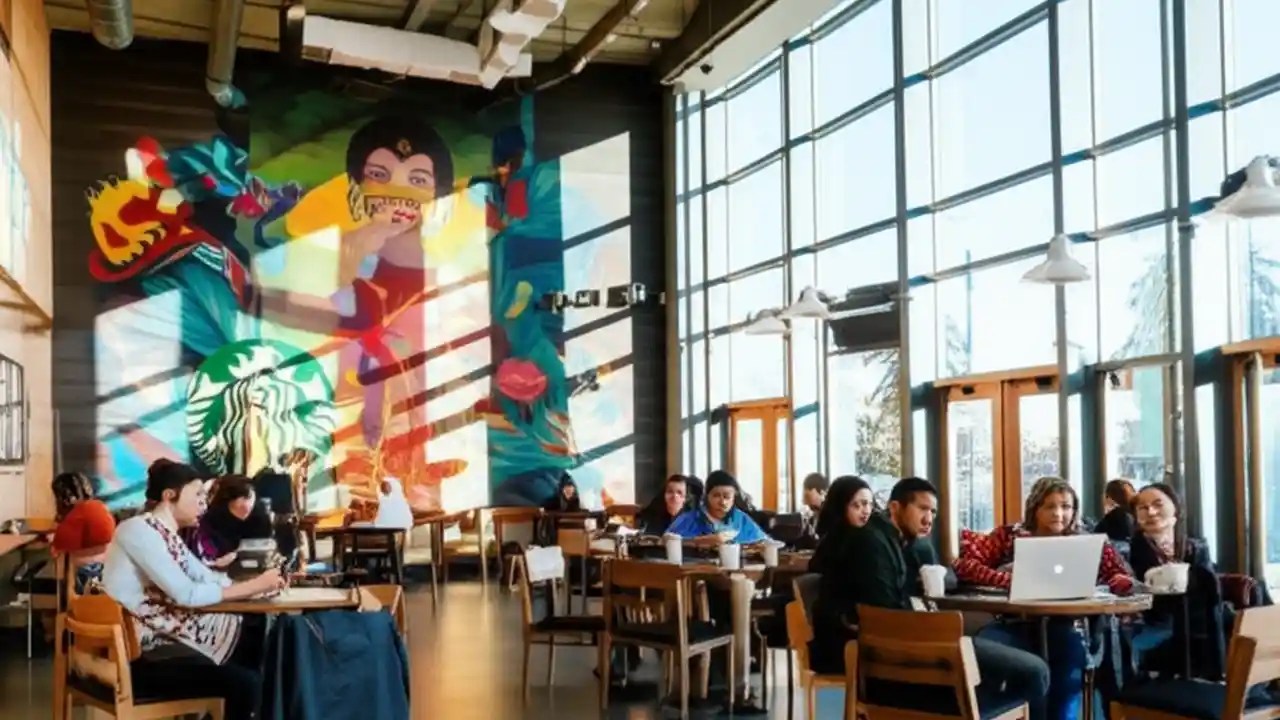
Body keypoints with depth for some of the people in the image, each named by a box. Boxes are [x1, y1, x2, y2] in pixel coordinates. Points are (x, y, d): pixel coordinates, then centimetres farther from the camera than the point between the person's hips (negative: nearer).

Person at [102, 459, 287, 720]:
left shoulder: (165, 534, 15)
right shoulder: (138, 529, -14)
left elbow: (207, 578, 9)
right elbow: (185, 594, -20)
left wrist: (261, 583, -6)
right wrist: (253, 586, -15)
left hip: (165, 639, 9)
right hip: (140, 654, -9)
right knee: (246, 683, -20)